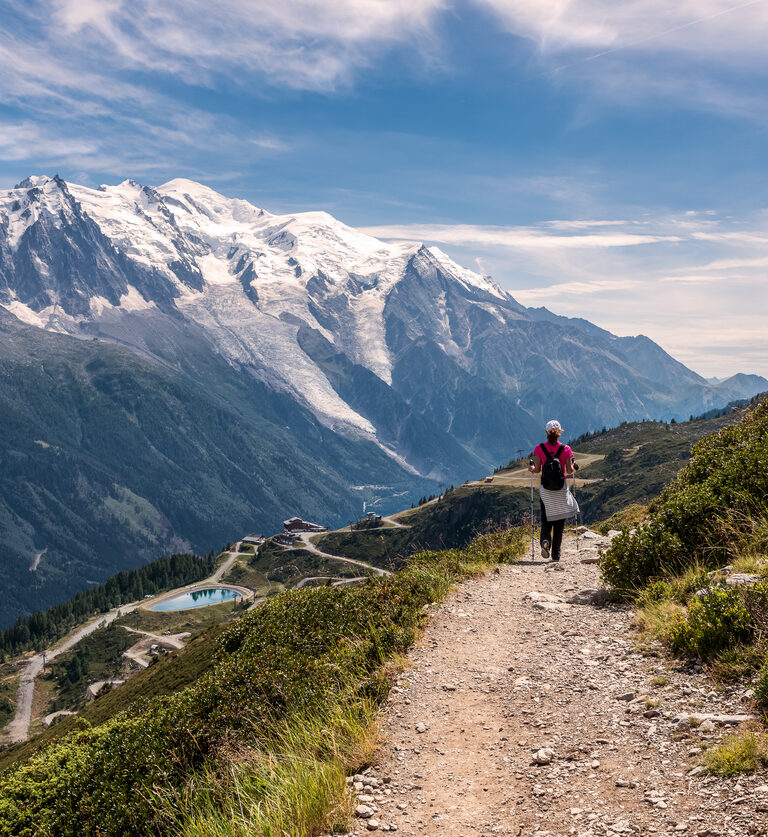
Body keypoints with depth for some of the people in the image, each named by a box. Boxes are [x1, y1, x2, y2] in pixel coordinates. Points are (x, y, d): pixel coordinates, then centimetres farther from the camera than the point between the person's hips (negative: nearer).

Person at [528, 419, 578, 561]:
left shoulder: (539, 448, -4)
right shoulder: (566, 449, -6)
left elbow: (537, 470, -3)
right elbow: (569, 471, -5)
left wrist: (531, 468, 18)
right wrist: (573, 467, 17)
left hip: (545, 488, 0)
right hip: (561, 487, 0)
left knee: (546, 519, 12)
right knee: (559, 521, 9)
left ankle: (545, 540, -18)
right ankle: (556, 554, 9)